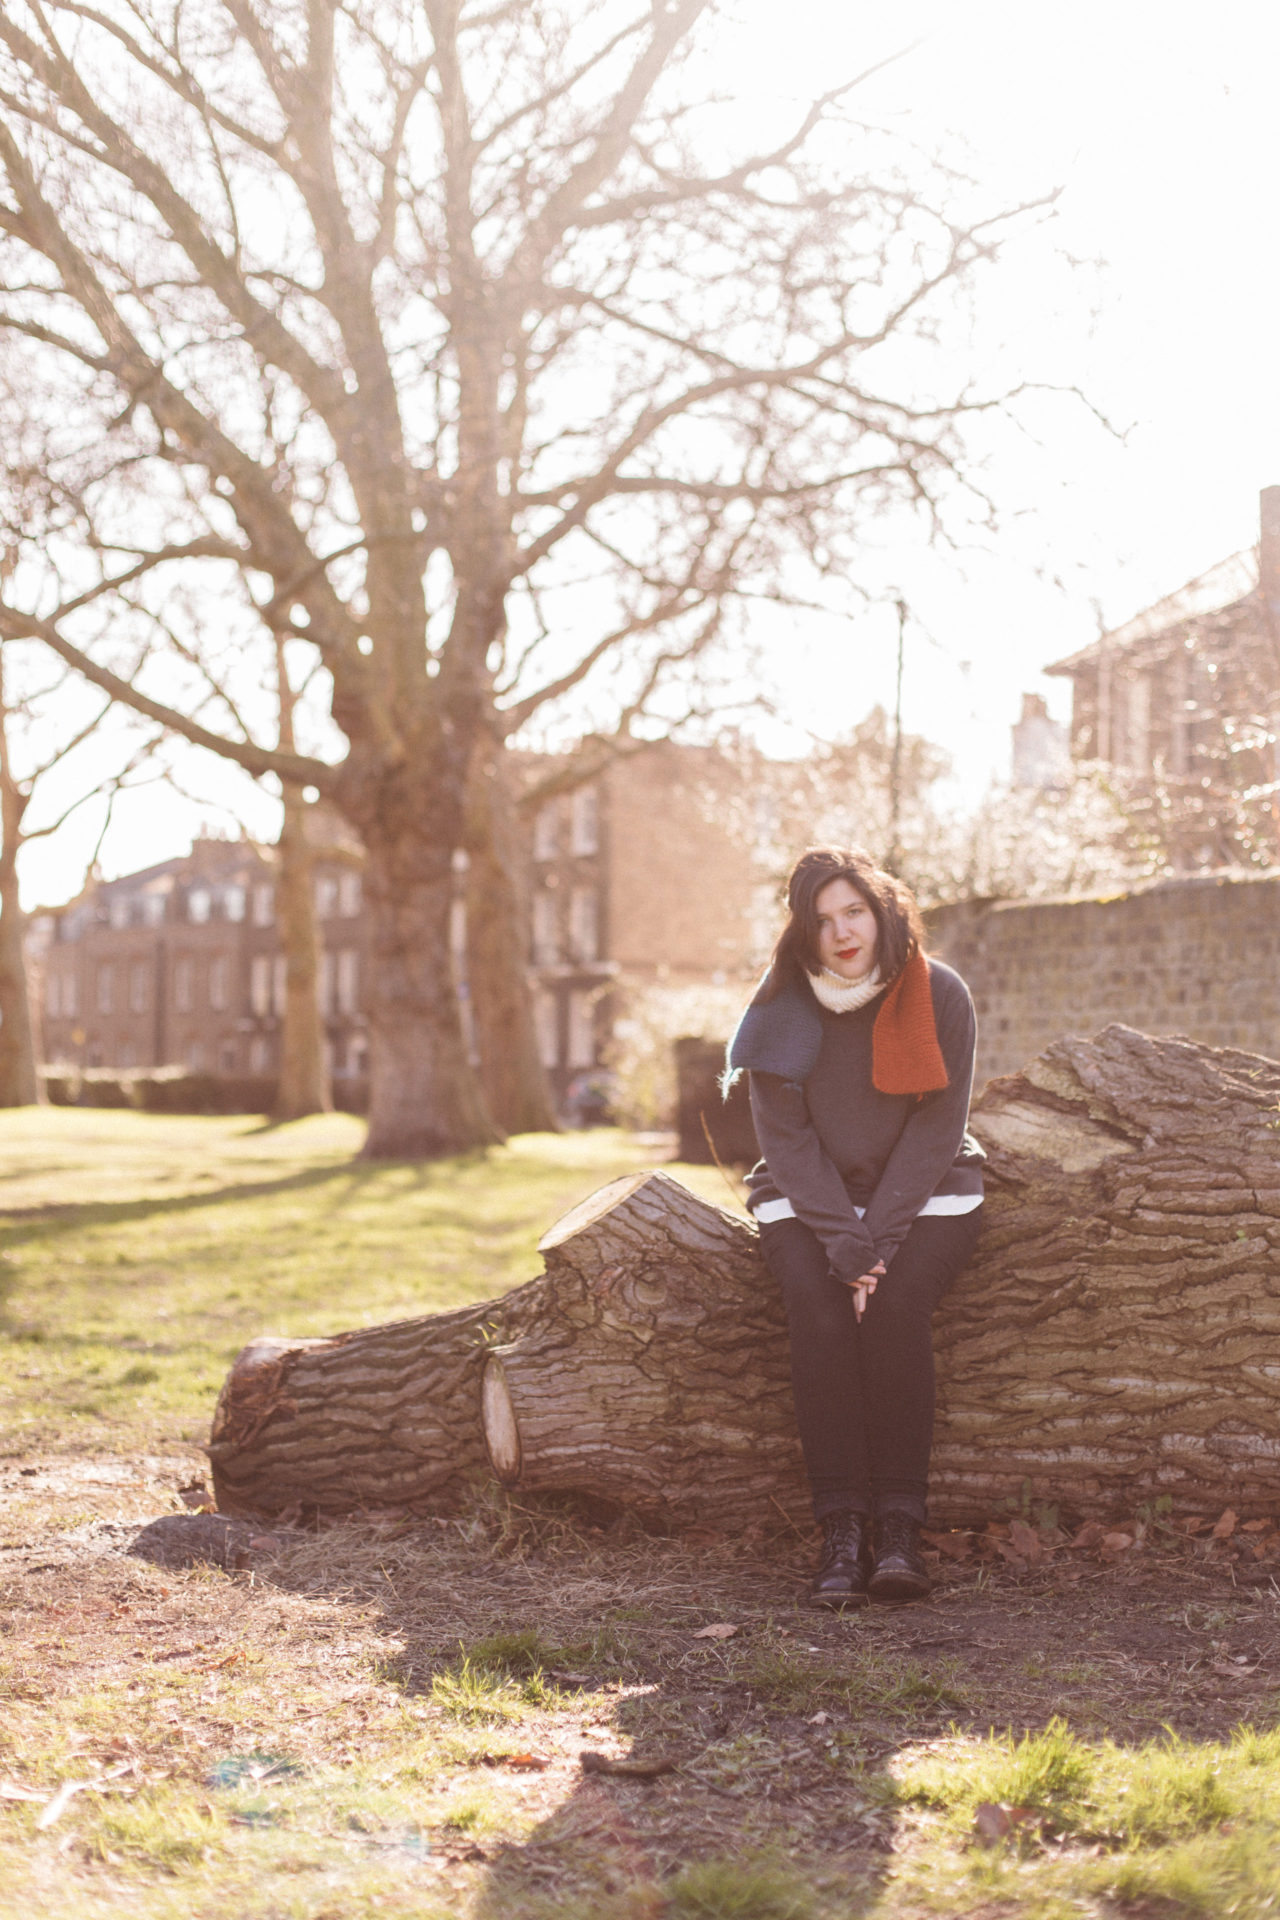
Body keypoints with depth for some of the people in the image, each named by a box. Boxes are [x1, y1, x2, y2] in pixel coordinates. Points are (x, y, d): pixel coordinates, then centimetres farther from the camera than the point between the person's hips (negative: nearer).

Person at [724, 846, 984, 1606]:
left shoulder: (940, 996, -8)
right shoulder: (782, 1008, -5)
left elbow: (936, 1131, -10)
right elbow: (787, 1139, -6)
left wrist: (876, 1241, -20)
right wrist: (843, 1245, -19)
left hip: (923, 1196, -1)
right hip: (809, 1200, 1)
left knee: (896, 1304, -29)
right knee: (819, 1310, -27)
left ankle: (900, 1527, -24)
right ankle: (842, 1527, -25)